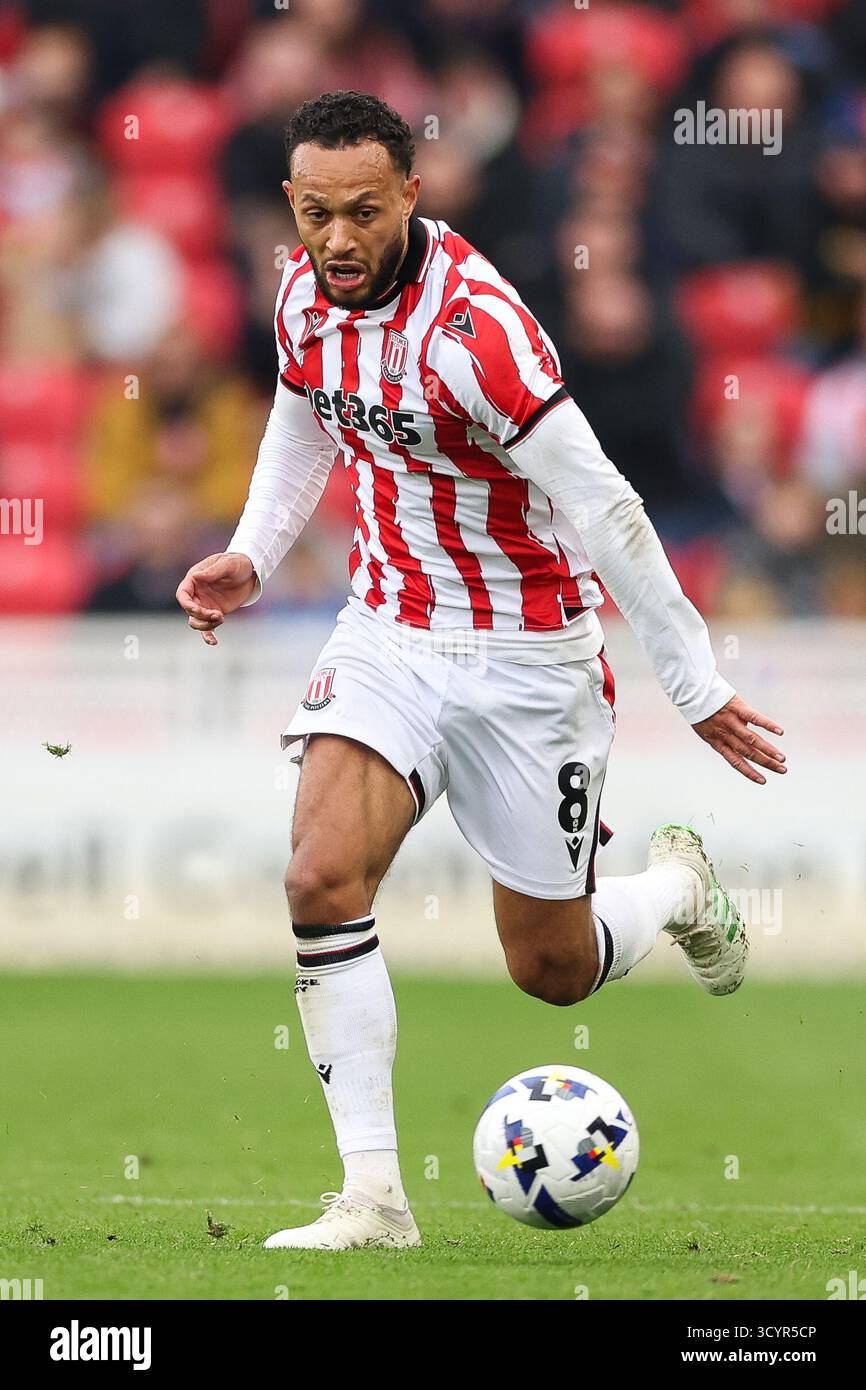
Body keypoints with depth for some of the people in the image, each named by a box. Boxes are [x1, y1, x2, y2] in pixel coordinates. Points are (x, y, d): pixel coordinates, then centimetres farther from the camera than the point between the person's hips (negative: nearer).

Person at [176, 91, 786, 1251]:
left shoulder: (472, 327, -27)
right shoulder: (306, 291, -4)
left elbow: (598, 504, -24)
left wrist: (695, 683, -22)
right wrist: (252, 555, 7)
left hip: (528, 659, -5)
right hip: (388, 627, 5)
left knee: (553, 972, 6)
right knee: (323, 880, -20)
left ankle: (678, 883, 41)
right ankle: (373, 1195, -14)